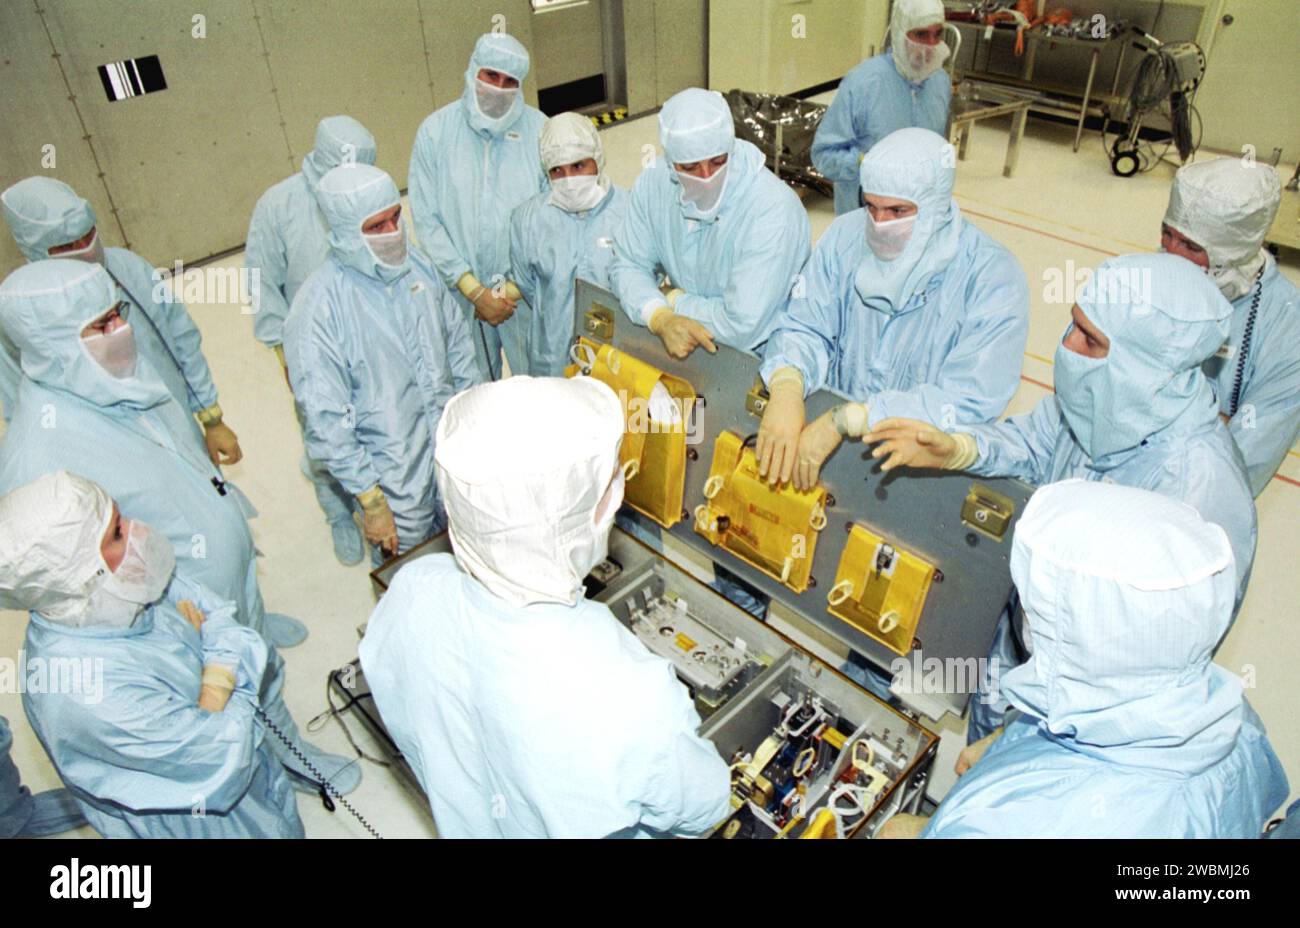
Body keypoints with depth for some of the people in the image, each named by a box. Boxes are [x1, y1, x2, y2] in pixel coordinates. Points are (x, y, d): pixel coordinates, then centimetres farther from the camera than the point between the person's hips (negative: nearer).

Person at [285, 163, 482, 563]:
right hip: (395, 484, -5)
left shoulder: (417, 265, -5)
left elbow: (458, 343, 9)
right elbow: (327, 423, -20)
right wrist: (370, 501, -17)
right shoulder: (317, 310, -23)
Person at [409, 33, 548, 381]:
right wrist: (475, 290, -11)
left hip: (526, 290, 0)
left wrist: (515, 287, -11)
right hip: (462, 290, 1)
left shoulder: (539, 130, -7)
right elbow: (426, 219, -6)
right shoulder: (435, 132, -4)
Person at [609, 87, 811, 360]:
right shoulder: (654, 182, -6)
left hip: (758, 358, -4)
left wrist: (675, 301, -13)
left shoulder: (774, 210, -25)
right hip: (681, 348, 4)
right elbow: (629, 265, 0)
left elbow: (743, 328, -28)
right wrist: (661, 317, -20)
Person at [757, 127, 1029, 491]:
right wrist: (788, 387, -29)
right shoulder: (847, 234, -2)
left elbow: (969, 401, -23)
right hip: (828, 419, 3)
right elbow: (804, 328, -4)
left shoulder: (993, 277, -15)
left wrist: (843, 421, -32)